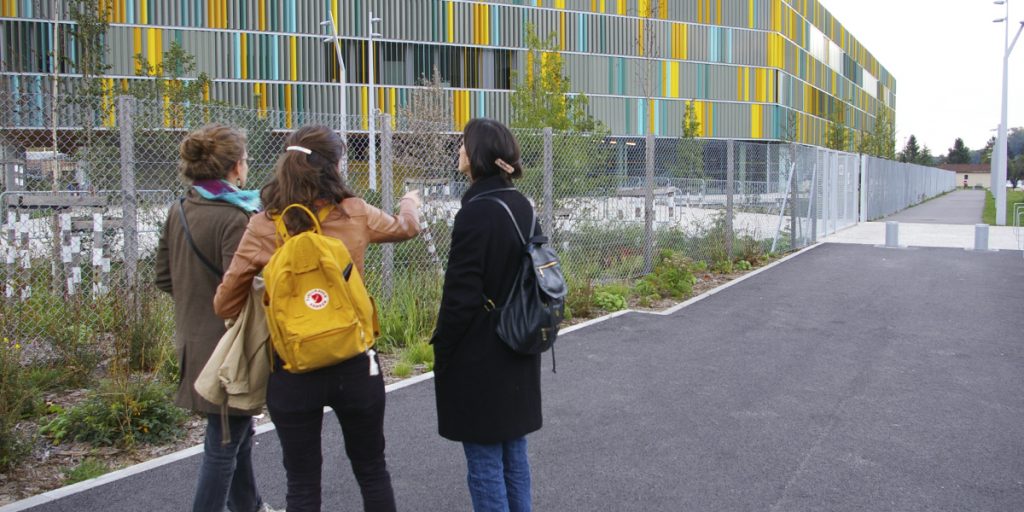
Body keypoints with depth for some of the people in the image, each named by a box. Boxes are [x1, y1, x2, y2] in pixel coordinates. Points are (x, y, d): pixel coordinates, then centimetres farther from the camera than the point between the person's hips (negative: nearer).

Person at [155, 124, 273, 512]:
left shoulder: (178, 212, 5)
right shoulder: (234, 218, -21)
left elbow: (164, 279, 11)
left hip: (196, 340, 9)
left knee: (237, 432, 24)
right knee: (224, 442, 5)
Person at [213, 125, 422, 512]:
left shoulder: (262, 228, -8)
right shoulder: (355, 215, -6)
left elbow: (225, 305, -3)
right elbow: (406, 226, 16)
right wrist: (410, 201, 39)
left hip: (292, 370, 0)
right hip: (355, 363, 1)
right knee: (371, 470, 20)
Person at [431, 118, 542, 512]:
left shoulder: (476, 212, -20)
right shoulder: (521, 205, 6)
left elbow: (461, 295, -20)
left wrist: (442, 350, -9)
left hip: (479, 359, -8)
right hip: (517, 351, 8)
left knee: (484, 460, 4)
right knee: (513, 449, 19)